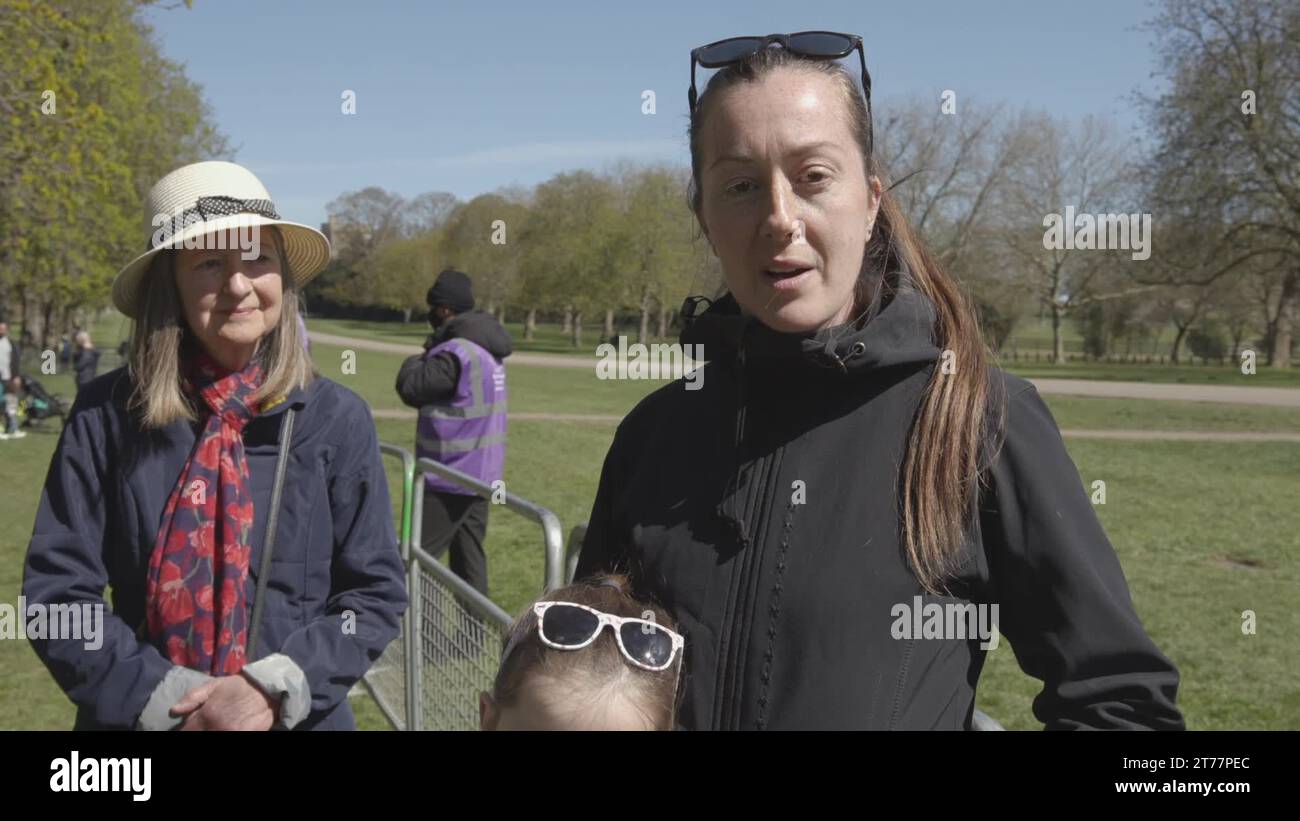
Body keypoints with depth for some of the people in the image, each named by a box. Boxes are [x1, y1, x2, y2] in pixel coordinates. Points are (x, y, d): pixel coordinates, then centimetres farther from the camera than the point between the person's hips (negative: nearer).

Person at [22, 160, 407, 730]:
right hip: (141, 716, 0)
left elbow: (374, 593, -5)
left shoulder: (337, 418, -8)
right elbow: (56, 591, -7)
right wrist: (166, 698, -17)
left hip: (296, 718, 0)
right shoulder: (106, 414, -8)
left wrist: (276, 688, -18)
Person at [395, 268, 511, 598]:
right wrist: (430, 354, 3)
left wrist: (416, 360, 3)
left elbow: (411, 387, -16)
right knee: (469, 553, 14)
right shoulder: (487, 348, 11)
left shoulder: (458, 353, -21)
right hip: (480, 472, 9)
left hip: (452, 476, -9)